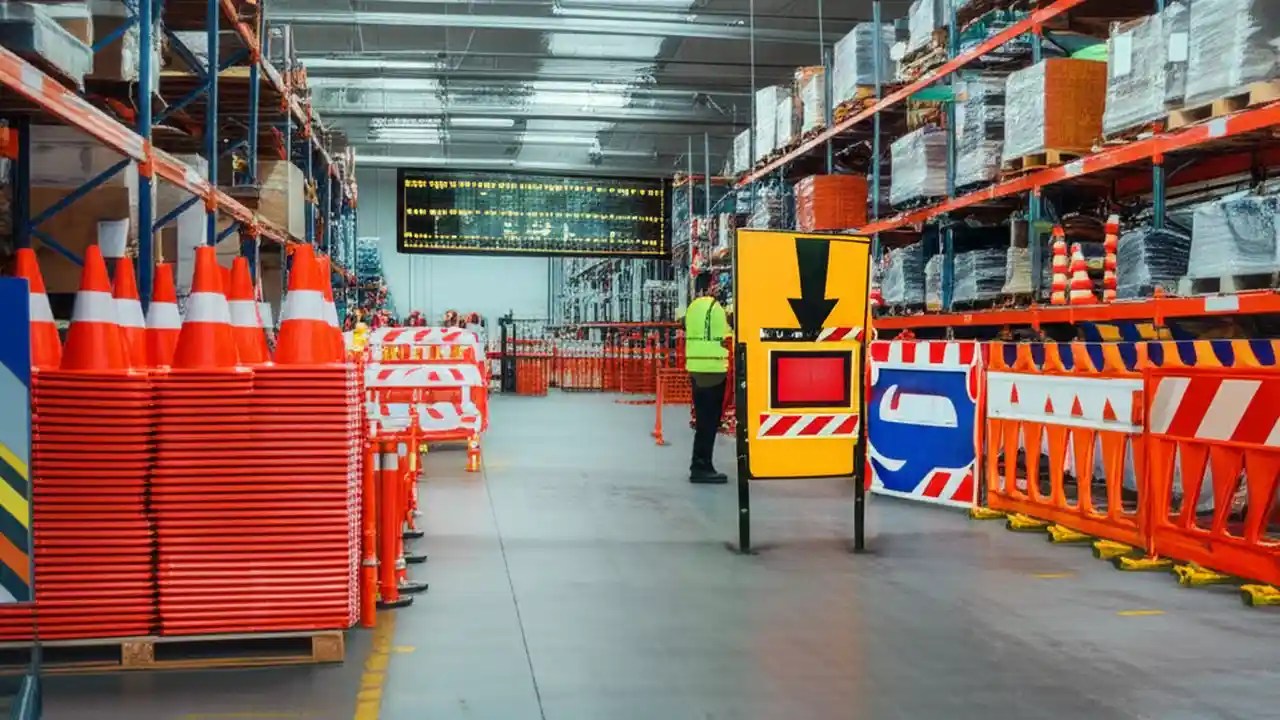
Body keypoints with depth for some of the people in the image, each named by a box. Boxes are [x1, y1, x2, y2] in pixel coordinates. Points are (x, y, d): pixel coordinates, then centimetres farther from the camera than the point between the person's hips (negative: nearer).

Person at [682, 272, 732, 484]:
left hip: (695, 368, 8)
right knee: (710, 419, -4)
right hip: (713, 369, -8)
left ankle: (699, 465, 18)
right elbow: (724, 338, -13)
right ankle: (702, 467, -4)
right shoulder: (714, 307, -11)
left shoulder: (692, 307, 14)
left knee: (703, 418, 14)